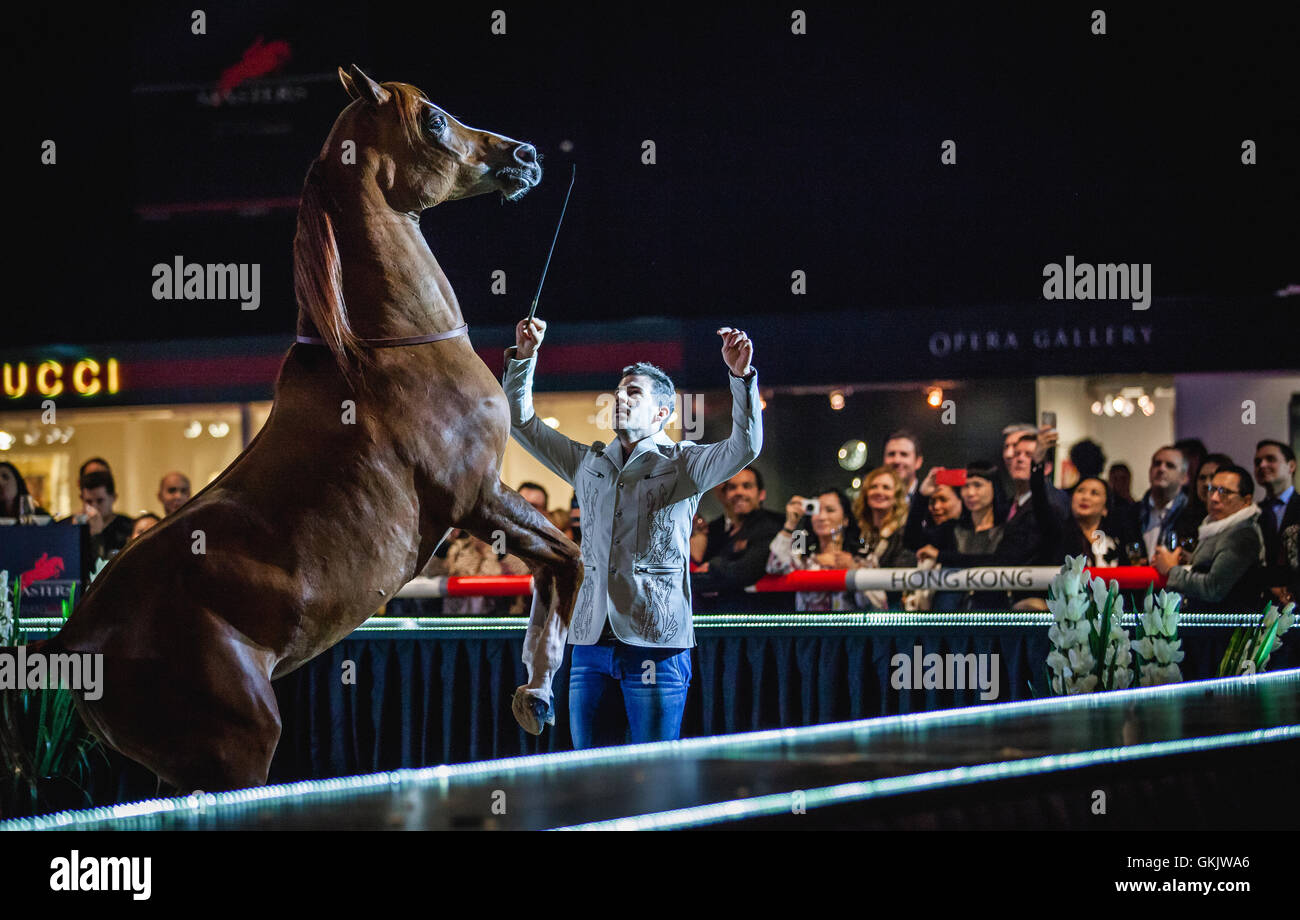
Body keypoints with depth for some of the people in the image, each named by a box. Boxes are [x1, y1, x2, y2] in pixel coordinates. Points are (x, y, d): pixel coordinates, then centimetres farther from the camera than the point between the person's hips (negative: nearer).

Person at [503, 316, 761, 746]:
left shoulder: (682, 464, 4)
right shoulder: (589, 463, 19)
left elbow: (744, 447, -12)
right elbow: (522, 423, 22)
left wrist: (742, 376, -24)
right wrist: (525, 356, 11)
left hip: (655, 643, -5)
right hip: (591, 640, 5)